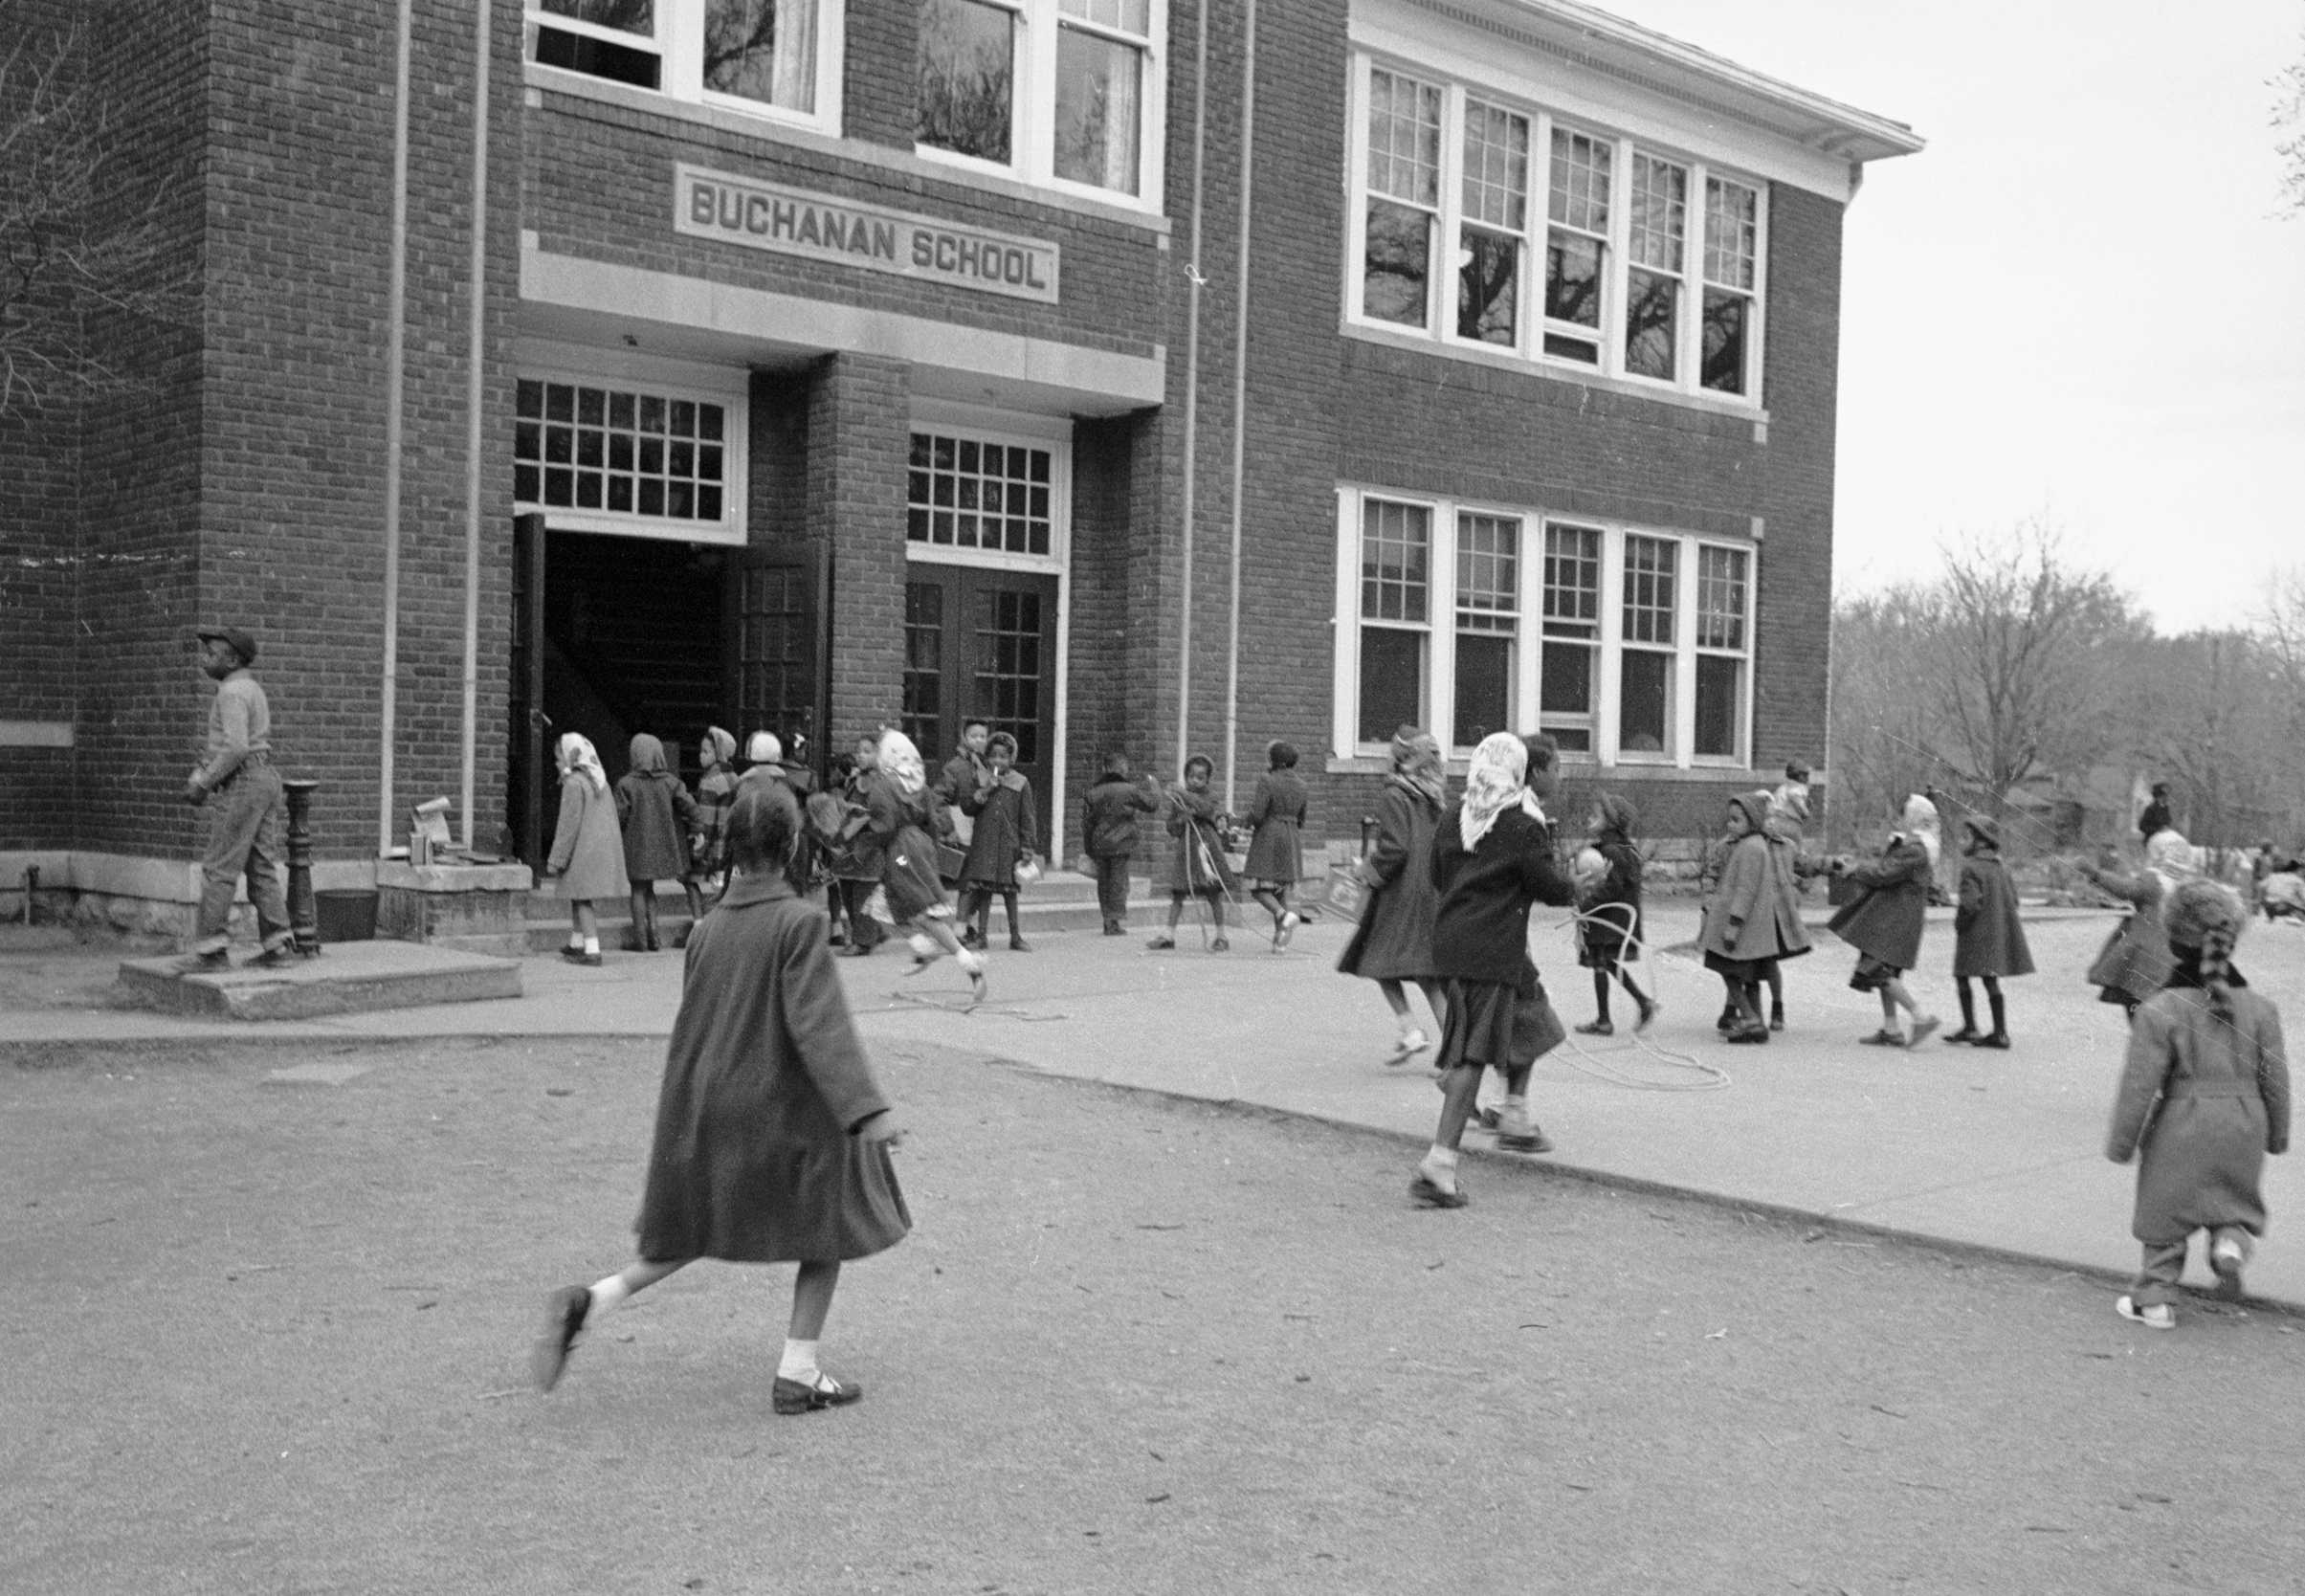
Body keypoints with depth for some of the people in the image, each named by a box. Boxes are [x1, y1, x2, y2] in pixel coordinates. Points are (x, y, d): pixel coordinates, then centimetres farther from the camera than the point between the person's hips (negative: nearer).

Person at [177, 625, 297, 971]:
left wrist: (204, 783, -15)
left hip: (241, 785, -10)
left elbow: (236, 748, -23)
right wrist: (200, 772, 14)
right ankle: (278, 947, 7)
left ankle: (212, 949, -4)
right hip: (264, 780, 10)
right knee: (262, 867, 8)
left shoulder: (233, 692, -13)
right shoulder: (251, 688, 19)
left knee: (219, 868, -6)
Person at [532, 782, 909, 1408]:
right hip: (777, 1111, -6)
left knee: (691, 1239, 21)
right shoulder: (799, 922, -16)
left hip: (700, 1110, 6)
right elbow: (820, 1023, -24)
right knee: (830, 1223, 13)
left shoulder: (707, 928, 3)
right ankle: (796, 1374, 13)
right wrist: (869, 1109, -27)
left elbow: (692, 1023, 12)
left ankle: (589, 1303, 0)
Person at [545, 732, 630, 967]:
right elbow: (610, 817, 16)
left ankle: (592, 950, -10)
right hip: (605, 848, 8)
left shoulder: (574, 783, -13)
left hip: (584, 850, -8)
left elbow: (568, 825, -15)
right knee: (577, 896, 20)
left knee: (582, 898, -5)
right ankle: (577, 944, 28)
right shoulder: (600, 781, 13)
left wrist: (556, 859, -11)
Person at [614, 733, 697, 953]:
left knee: (639, 890, 8)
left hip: (636, 844, -3)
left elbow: (620, 817, -11)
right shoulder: (669, 782, -3)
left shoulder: (627, 784, -12)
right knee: (649, 888, 17)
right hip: (661, 844, 3)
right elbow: (689, 806, -8)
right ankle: (653, 936, 9)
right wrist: (693, 829, 6)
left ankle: (641, 939, 7)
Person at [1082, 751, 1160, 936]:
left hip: (1099, 846, 4)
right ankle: (1116, 921, -5)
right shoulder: (1129, 790, -8)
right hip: (1121, 845, -4)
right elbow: (1153, 805, 1)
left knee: (1103, 884, 10)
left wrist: (1089, 850, 17)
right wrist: (1152, 786, 19)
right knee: (1119, 883, -1)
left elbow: (1087, 823, 9)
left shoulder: (1093, 793, 6)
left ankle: (1108, 921, 14)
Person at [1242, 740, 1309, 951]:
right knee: (1281, 889, 9)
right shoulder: (1300, 784, 9)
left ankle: (1285, 916, -24)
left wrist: (1251, 823, 3)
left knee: (1259, 888, -1)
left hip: (1268, 838, -6)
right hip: (1292, 838, 6)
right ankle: (1280, 941, 5)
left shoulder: (1267, 780, -12)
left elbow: (1257, 814, -18)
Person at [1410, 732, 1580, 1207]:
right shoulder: (1522, 826, -13)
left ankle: (1515, 1118, 33)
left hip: (1450, 936, 9)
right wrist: (1572, 887, 11)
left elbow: (1438, 874, 16)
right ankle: (1439, 1163, -10)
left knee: (1530, 1012, 27)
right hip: (1492, 949, -8)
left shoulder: (1457, 816, 9)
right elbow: (1551, 887, -10)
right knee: (1474, 1055, -7)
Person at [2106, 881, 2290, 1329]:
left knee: (2166, 1212, 11)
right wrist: (2277, 1135, 19)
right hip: (2242, 1128, 3)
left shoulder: (2160, 1011, -16)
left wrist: (2121, 1142, -3)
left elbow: (2139, 1085, -13)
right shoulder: (2259, 1010, -3)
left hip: (2181, 1131, -3)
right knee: (2236, 1202, 23)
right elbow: (2274, 1079, 5)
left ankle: (2155, 1299, 18)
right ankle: (2231, 1242, -7)